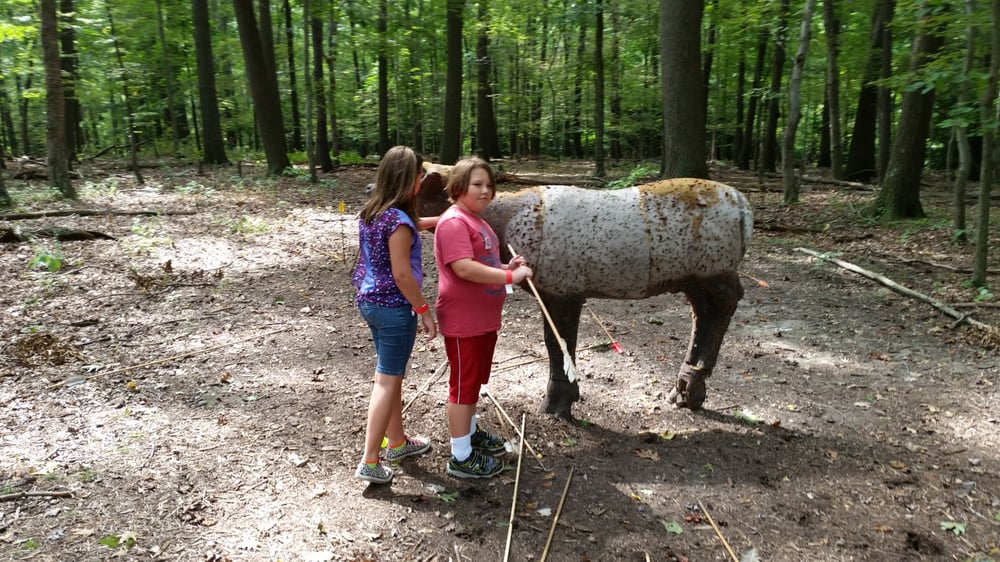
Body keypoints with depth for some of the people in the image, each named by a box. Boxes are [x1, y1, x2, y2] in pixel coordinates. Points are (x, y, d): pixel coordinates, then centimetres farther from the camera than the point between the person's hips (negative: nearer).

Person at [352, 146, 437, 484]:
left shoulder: (370, 212, 5)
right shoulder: (399, 220, -21)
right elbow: (401, 274, -22)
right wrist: (424, 310, -15)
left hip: (369, 301, 9)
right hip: (394, 307, -9)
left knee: (391, 376, 20)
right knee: (387, 381, 1)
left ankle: (397, 442, 35)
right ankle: (370, 462, 8)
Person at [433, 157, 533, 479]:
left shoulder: (477, 221, 14)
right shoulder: (454, 222, -18)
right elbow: (463, 268, -29)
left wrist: (507, 267, 5)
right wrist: (510, 277, -27)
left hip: (484, 318, 10)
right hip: (463, 321, -10)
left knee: (475, 380, 23)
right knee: (463, 384, 0)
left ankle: (469, 431, 41)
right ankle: (461, 457, 12)